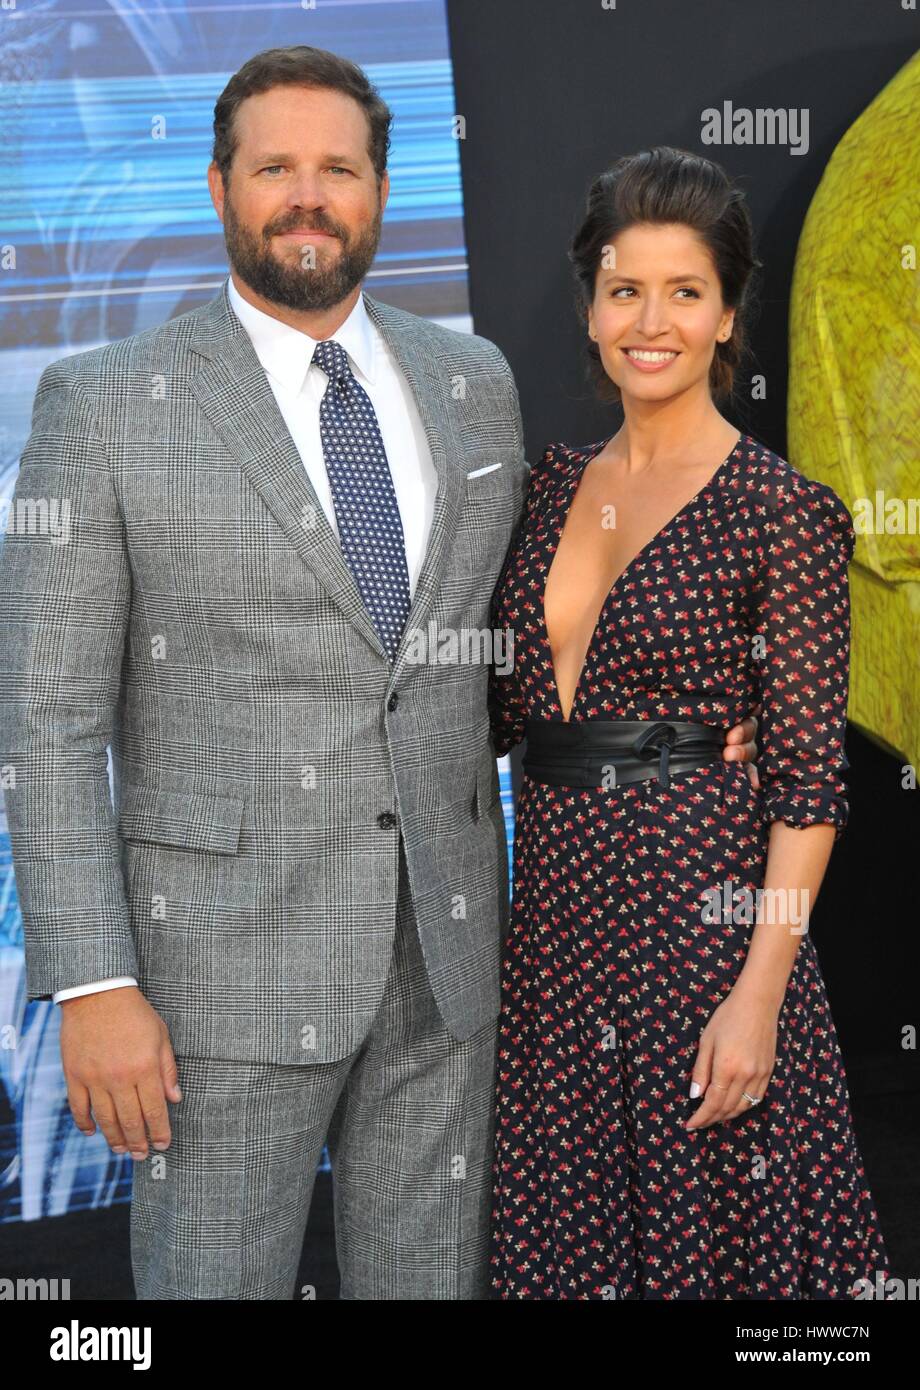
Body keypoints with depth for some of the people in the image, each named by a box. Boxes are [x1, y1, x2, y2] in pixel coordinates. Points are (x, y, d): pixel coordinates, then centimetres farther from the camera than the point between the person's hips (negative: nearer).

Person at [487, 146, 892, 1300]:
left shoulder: (783, 511, -9)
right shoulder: (553, 482, 8)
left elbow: (809, 778, -11)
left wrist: (759, 992, -17)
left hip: (701, 904, -5)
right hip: (556, 906, 6)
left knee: (702, 1225, 7)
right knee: (564, 1227, 15)